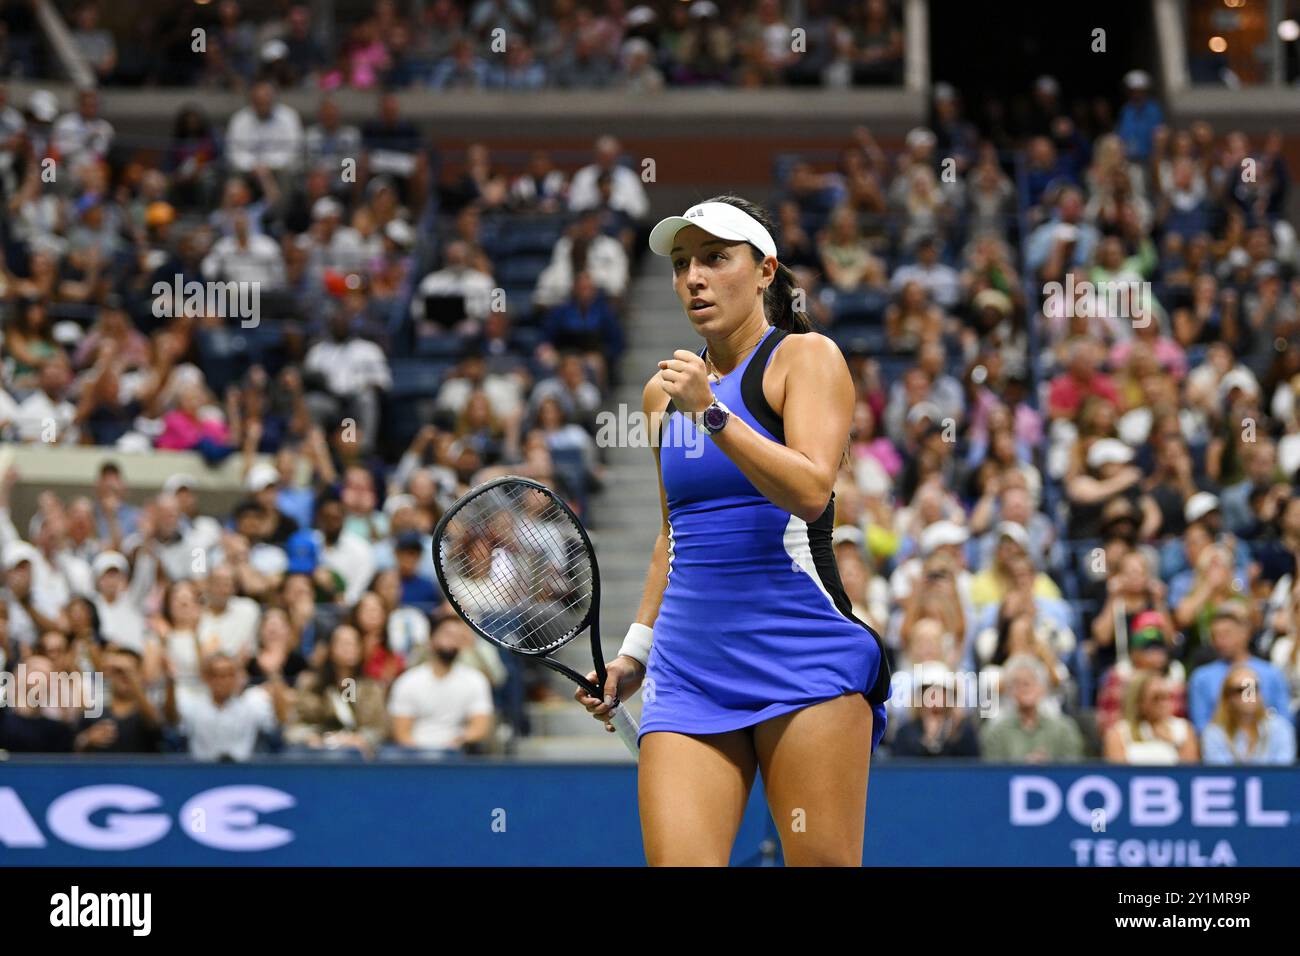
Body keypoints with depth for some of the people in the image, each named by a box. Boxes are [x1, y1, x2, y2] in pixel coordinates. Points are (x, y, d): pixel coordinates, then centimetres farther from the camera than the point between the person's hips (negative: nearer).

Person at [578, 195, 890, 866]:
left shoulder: (806, 357, 1)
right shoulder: (664, 392, 18)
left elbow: (810, 490, -15)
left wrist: (711, 414, -21)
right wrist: (634, 652, 23)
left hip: (798, 655, -5)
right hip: (688, 666, 5)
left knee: (822, 861, -8)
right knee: (675, 860, -14)